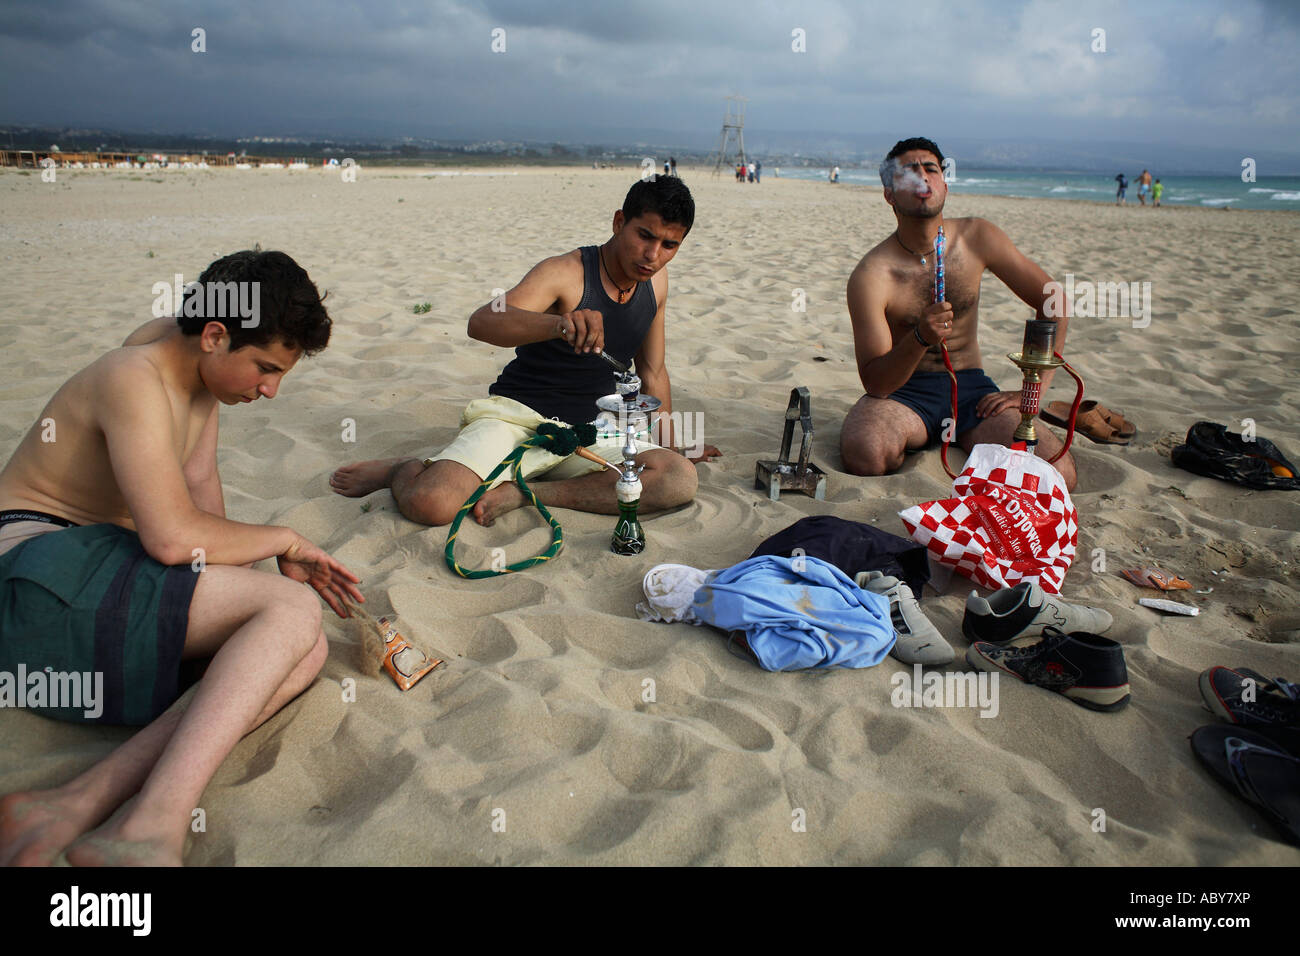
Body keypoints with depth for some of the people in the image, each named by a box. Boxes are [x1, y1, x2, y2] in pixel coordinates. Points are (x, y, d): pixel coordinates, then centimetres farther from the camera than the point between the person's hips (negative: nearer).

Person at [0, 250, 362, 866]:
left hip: (104, 572, 9)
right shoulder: (135, 378, -18)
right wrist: (283, 541, -12)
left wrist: (234, 574, 6)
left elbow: (199, 483, 16)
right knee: (293, 609, -26)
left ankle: (82, 803, -29)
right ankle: (153, 829, -39)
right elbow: (173, 538, -28)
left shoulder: (193, 351, 10)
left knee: (306, 651, -14)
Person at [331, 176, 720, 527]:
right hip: (517, 416, -5)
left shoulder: (655, 280, 5)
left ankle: (521, 493, -15)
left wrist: (671, 448, 17)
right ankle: (405, 469, 8)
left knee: (681, 480, -23)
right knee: (431, 503, -31)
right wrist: (559, 324, -50)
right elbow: (481, 322, -31)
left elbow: (653, 372, 16)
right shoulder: (565, 273, -14)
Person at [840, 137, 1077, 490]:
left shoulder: (977, 237, -4)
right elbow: (875, 384, -17)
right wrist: (920, 338, -35)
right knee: (864, 454, -37)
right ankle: (908, 441, 0)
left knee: (1057, 474, -21)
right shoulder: (871, 275, -14)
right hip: (904, 389, -2)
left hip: (971, 388, 3)